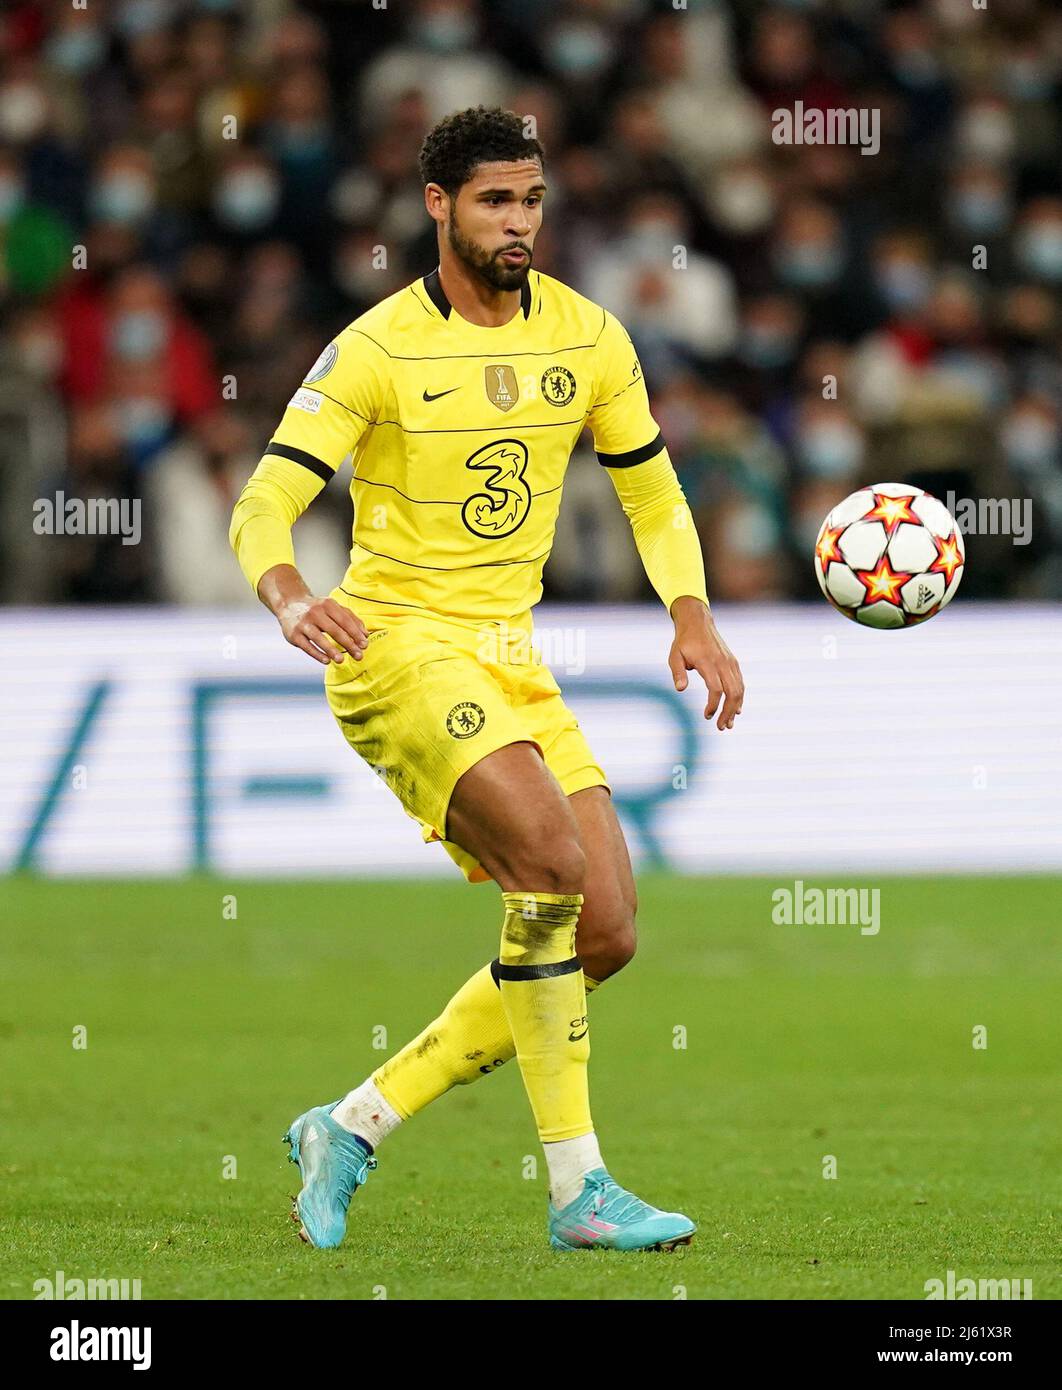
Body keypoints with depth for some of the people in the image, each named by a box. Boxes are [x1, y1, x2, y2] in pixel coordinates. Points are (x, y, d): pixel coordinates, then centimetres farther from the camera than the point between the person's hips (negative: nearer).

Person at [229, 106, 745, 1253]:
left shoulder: (587, 337, 6)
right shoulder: (377, 349, -10)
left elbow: (651, 492, 16)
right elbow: (263, 506, -14)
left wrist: (691, 617, -2)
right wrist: (291, 599, -37)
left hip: (510, 660, 7)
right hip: (395, 645, -7)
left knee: (604, 935, -3)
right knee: (553, 861, -27)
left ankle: (353, 1129, 8)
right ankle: (578, 1190, -21)